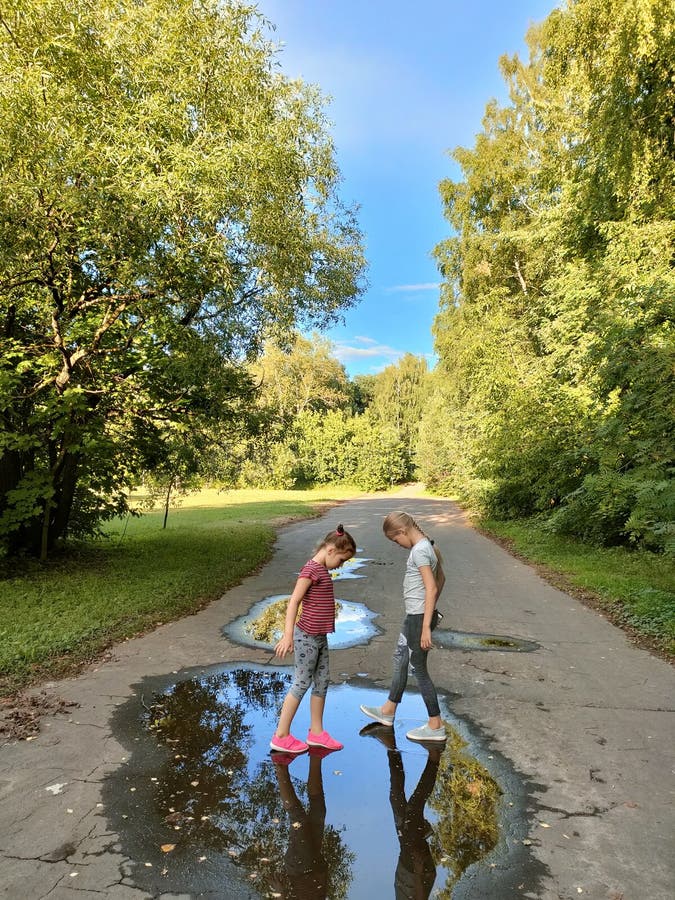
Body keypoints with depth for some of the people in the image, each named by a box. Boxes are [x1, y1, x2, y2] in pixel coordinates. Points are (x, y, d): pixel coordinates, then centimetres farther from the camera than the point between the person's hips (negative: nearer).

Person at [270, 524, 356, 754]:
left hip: (320, 637, 9)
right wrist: (288, 635, -30)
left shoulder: (322, 570, 9)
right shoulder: (311, 569, -19)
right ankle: (281, 736, 15)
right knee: (301, 684, 1)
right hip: (307, 637, -9)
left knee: (322, 683, 14)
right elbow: (293, 602, -25)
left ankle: (316, 732, 28)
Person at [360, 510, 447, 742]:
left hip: (419, 617, -10)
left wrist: (426, 627, -23)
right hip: (414, 615, 10)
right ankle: (388, 711, 37)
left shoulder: (419, 550, -20)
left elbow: (431, 589, -24)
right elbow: (440, 579, 17)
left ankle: (436, 726, 17)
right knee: (400, 658, 21)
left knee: (418, 669, 3)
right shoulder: (427, 546, 8)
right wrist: (431, 609, 25)